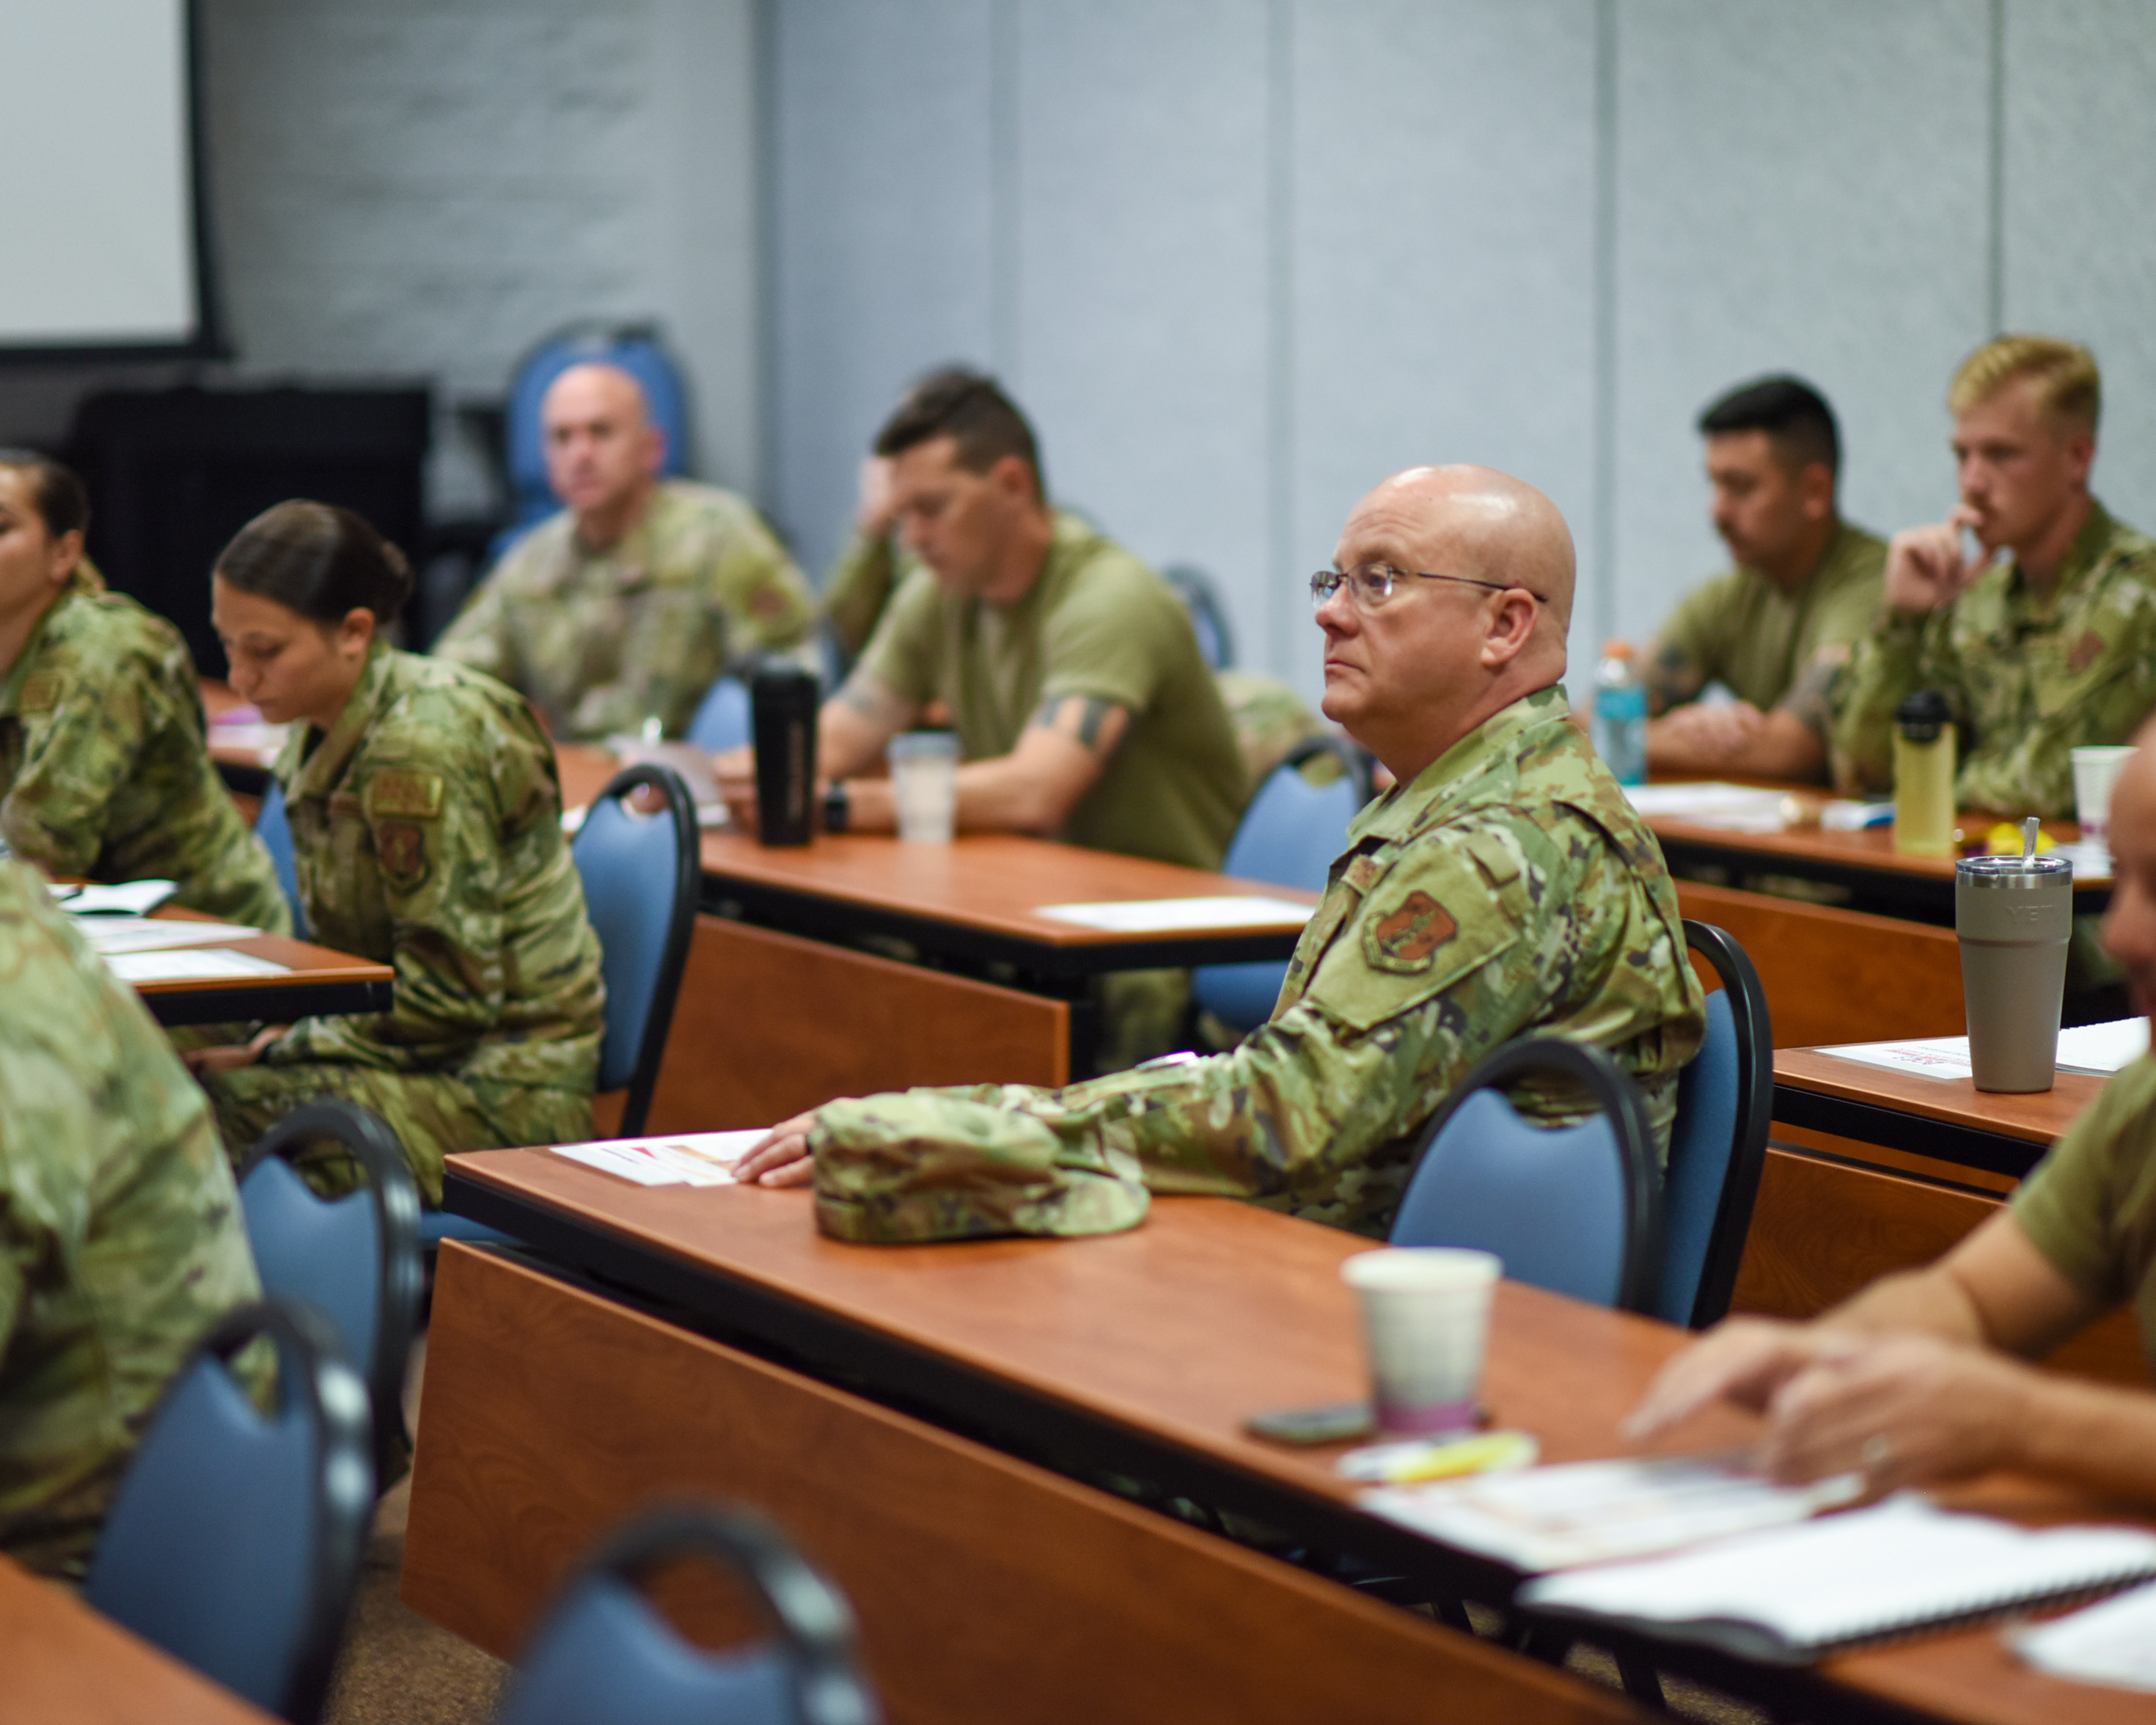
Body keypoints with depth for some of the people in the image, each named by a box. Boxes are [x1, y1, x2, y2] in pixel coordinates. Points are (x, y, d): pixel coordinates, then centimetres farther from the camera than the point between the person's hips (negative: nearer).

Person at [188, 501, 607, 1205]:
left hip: (498, 1091, -8)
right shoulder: (331, 734, 8)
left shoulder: (418, 754, -20)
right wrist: (287, 1034, -1)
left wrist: (279, 1053, -13)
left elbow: (450, 996, -19)